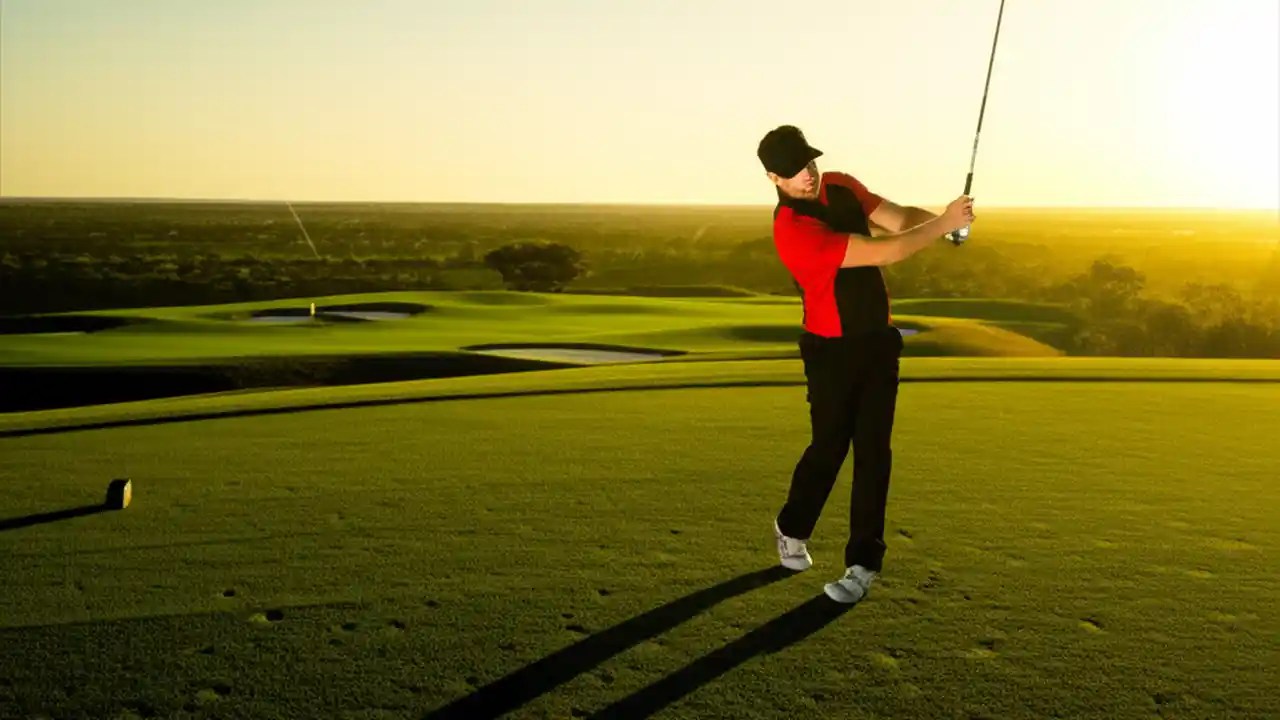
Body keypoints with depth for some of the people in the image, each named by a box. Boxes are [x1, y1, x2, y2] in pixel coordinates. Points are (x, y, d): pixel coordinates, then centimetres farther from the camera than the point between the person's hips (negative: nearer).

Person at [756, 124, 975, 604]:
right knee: (829, 445, 3)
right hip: (831, 348, -5)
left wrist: (942, 220, -22)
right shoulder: (793, 228, -24)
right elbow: (885, 253, -27)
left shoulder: (841, 186, 2)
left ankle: (863, 563, 8)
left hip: (879, 340, 6)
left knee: (873, 449, 1)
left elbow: (899, 219, -2)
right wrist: (943, 225, -20)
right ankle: (792, 528, 32)